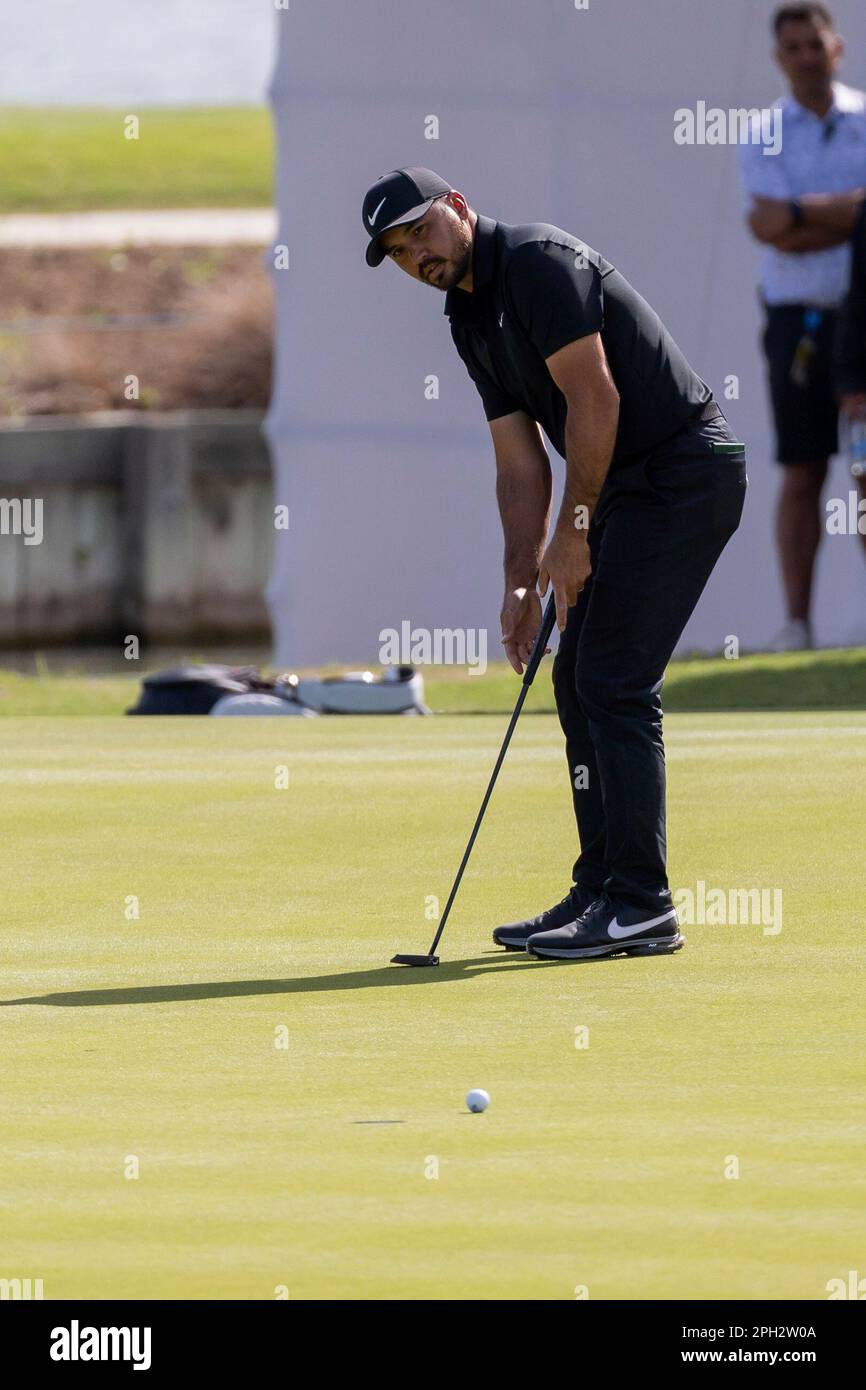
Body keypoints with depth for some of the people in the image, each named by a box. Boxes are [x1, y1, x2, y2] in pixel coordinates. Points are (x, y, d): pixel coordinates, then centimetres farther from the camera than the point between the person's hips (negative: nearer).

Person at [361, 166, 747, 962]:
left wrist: (573, 531, -15)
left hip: (683, 470, -10)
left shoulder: (539, 262, -15)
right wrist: (522, 581, 7)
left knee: (615, 680, -12)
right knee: (578, 678, 10)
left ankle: (642, 906, -11)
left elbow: (596, 399, -20)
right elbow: (521, 462, 15)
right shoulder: (470, 318, 14)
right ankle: (603, 891, 14)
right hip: (630, 485, 10)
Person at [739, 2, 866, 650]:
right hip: (799, 317, 0)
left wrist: (797, 217, -13)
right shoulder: (764, 137, 6)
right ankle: (797, 618, -2)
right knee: (802, 474, -3)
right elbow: (774, 226, -8)